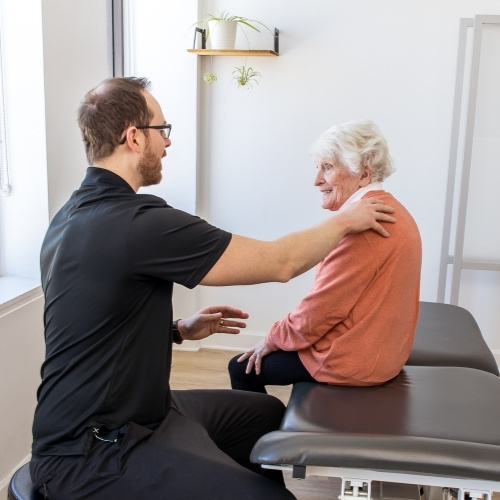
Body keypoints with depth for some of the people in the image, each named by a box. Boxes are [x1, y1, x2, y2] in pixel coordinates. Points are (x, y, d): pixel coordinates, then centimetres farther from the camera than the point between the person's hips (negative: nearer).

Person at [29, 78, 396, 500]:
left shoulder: (74, 215, 5)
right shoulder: (138, 223, -26)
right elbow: (278, 263, -18)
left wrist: (178, 330, 6)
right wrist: (345, 222, -1)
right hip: (92, 456, -9)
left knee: (268, 415, 17)